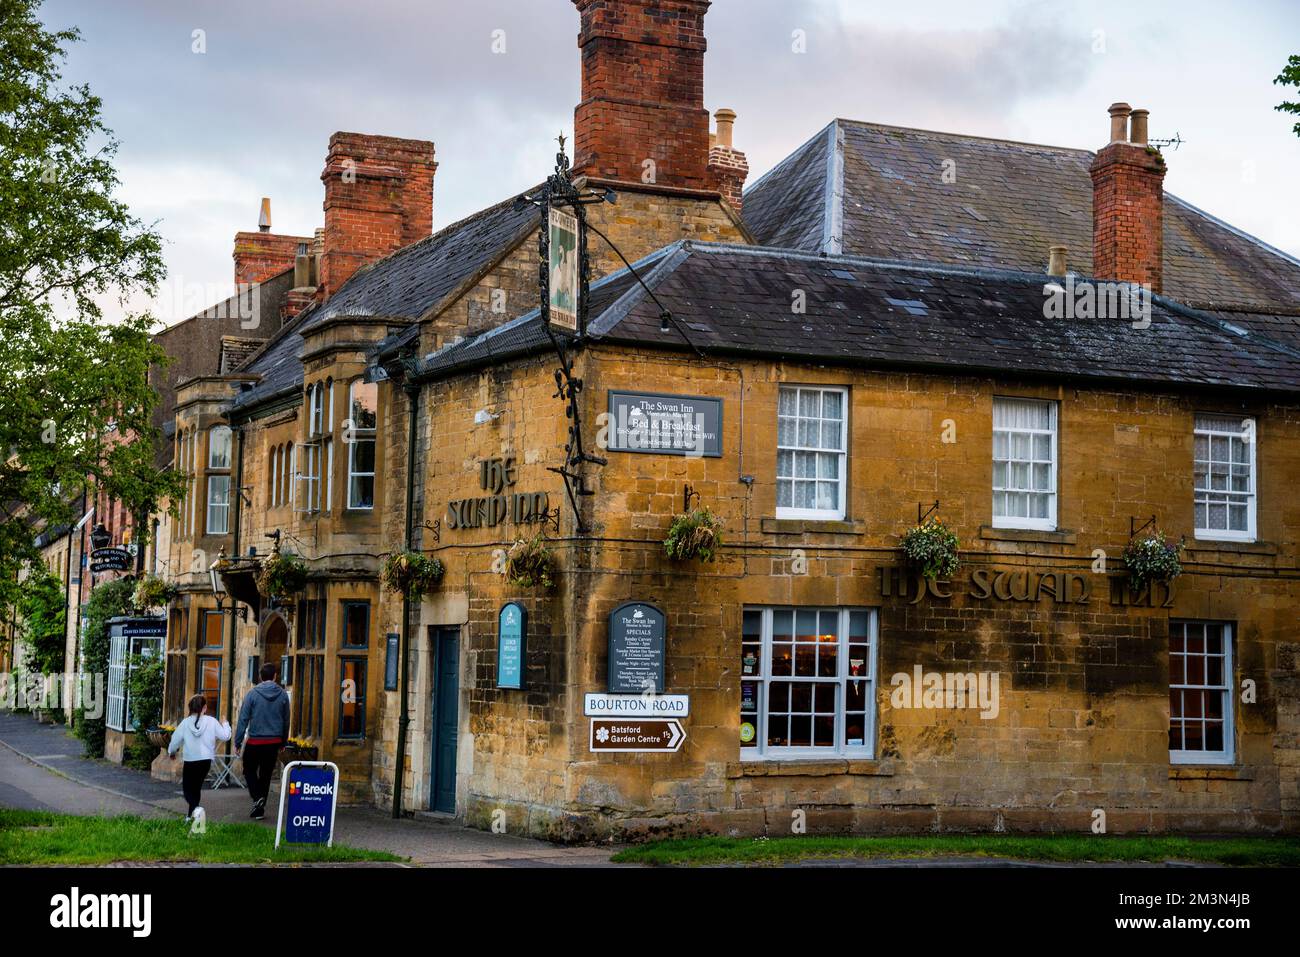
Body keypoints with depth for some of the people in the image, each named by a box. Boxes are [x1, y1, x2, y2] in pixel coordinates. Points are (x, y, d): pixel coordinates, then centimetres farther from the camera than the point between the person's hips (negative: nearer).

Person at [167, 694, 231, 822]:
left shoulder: (185, 723, -5)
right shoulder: (212, 722, -6)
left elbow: (175, 740, 1)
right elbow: (225, 736, -3)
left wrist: (172, 752, 21)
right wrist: (225, 725, 18)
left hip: (190, 760, -2)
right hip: (206, 760, 2)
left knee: (187, 788, 3)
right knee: (196, 787, 18)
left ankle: (195, 809, -24)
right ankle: (191, 814, 21)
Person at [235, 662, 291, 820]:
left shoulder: (252, 694, -8)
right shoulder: (283, 695, 0)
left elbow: (243, 719, -8)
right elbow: (286, 721, 8)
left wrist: (237, 742, -2)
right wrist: (283, 742, 20)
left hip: (254, 741, -3)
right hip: (274, 741, 3)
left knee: (249, 771, 14)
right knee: (266, 774, 12)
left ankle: (257, 797, -9)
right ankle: (260, 808, 15)